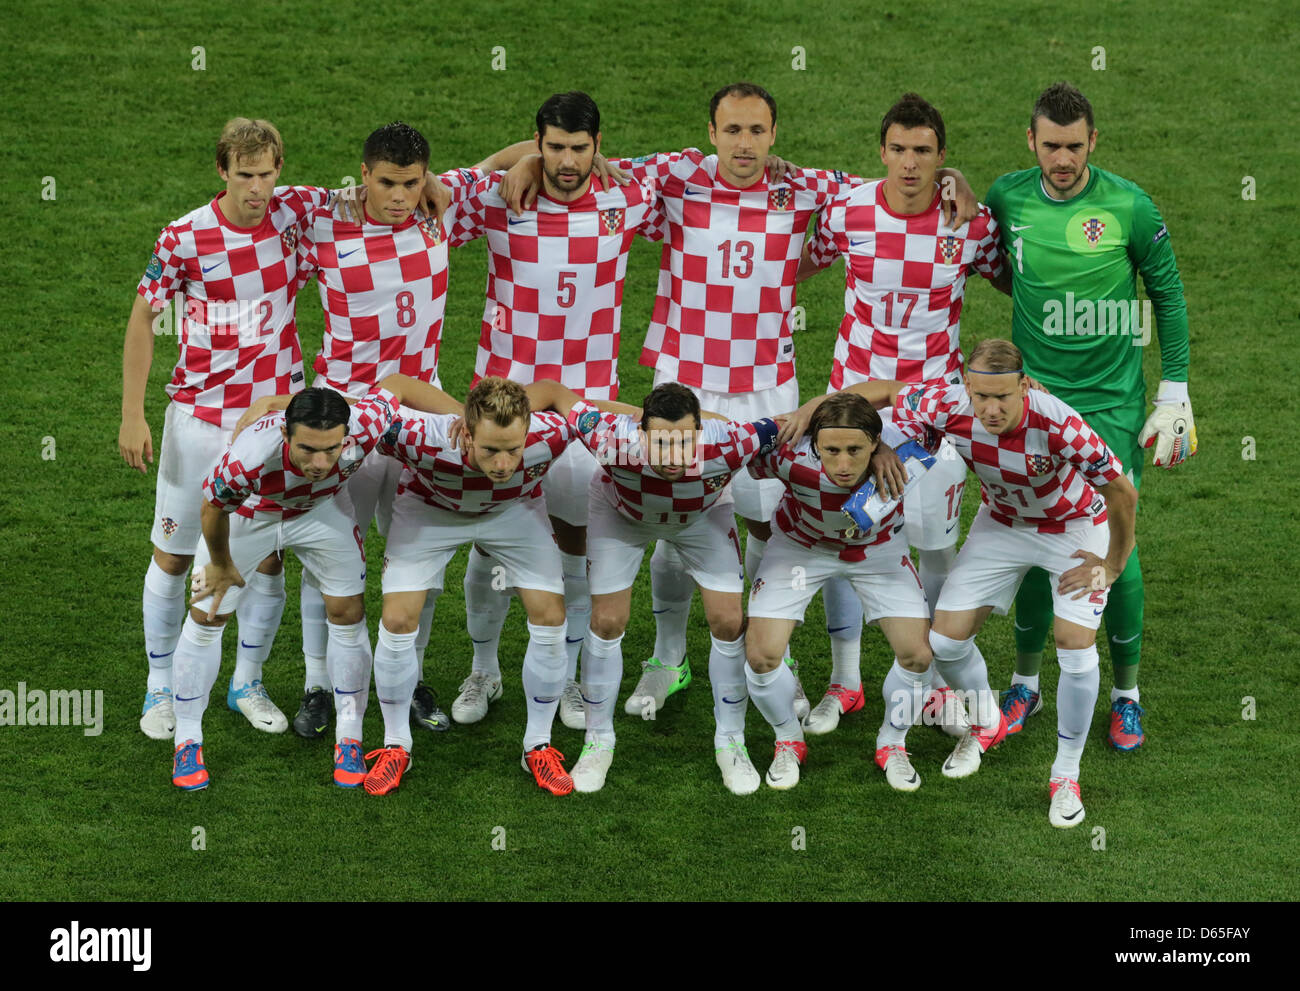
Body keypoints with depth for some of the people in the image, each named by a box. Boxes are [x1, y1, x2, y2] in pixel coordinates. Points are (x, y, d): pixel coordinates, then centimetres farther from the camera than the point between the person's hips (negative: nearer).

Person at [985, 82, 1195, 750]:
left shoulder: (1128, 206, -10)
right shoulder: (1007, 198, -3)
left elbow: (1168, 294, 0)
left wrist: (1174, 395, 0)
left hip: (1113, 402, -2)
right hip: (1035, 397, 2)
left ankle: (1125, 694, 16)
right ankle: (1026, 683, 24)